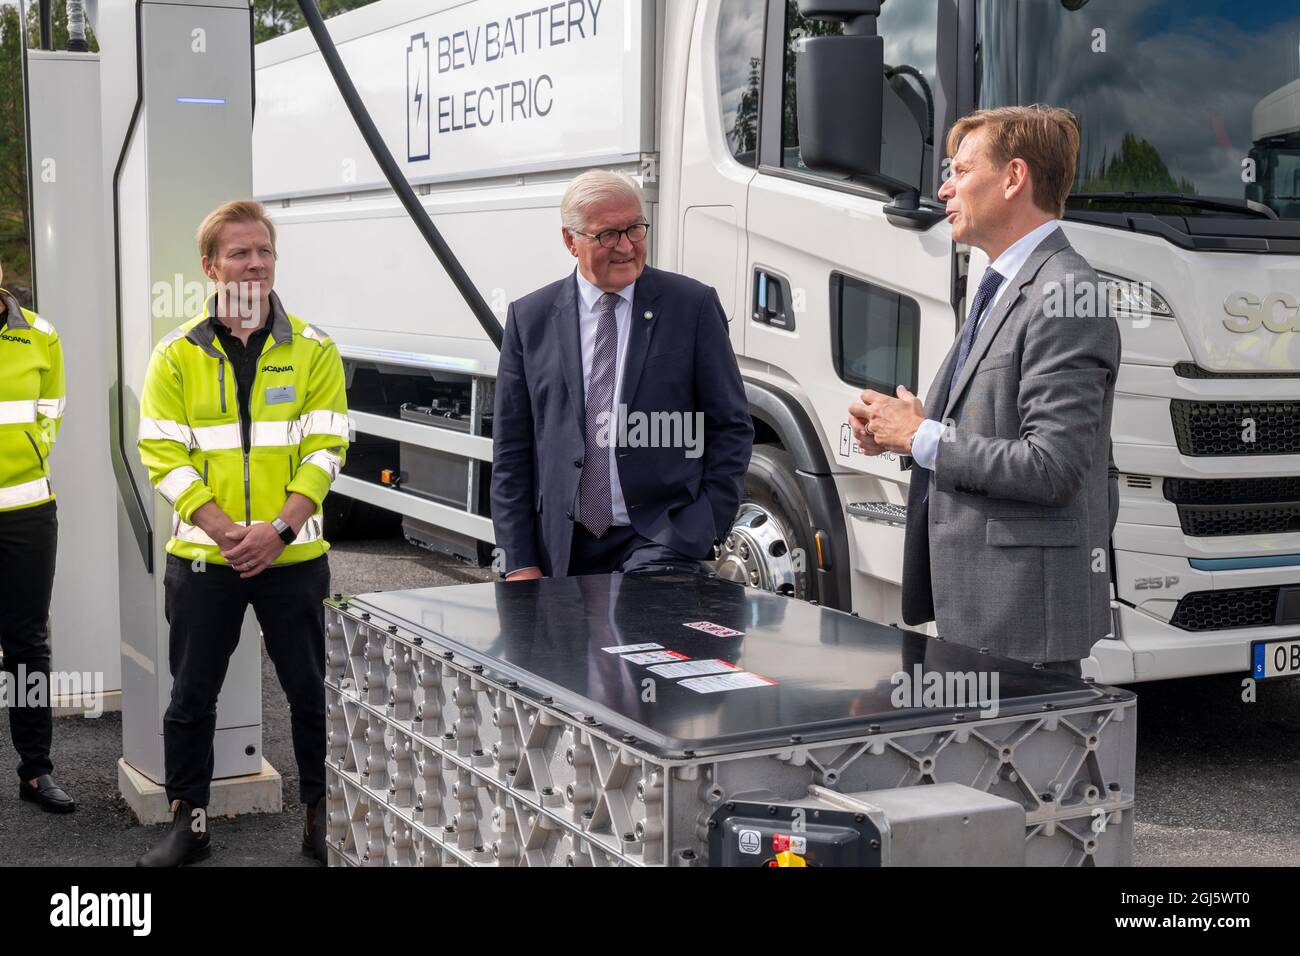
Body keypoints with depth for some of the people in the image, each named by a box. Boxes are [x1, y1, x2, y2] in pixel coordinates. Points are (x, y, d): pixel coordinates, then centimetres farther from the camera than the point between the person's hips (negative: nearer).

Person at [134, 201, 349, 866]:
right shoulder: (176, 355, 1)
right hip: (201, 559, 0)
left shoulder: (313, 350, 1)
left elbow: (325, 448, -4)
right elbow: (163, 456, -4)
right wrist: (224, 531, -15)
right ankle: (188, 819, 24)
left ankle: (321, 815, 24)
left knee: (310, 691, 9)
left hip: (294, 556, 0)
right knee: (192, 694, 9)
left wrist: (278, 529, -16)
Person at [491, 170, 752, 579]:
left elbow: (731, 427, 6)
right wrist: (519, 562, 2)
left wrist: (704, 528, -3)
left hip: (662, 544, -3)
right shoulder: (529, 318, 7)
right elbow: (510, 450, 8)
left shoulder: (693, 305, 3)